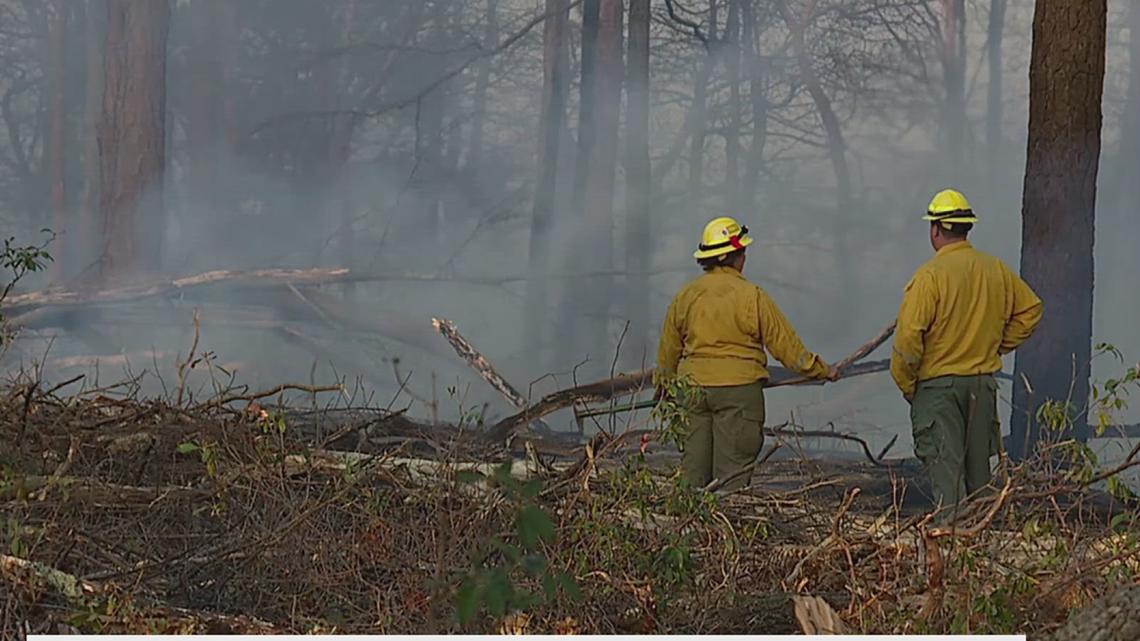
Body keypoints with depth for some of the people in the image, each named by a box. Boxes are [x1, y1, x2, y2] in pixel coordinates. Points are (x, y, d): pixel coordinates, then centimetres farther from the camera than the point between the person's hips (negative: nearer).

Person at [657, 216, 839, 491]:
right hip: (739, 389, -4)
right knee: (733, 469, -2)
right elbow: (785, 343, -3)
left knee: (694, 468, 8)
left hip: (693, 387, 4)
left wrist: (664, 385, 30)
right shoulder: (751, 296, -7)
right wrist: (821, 370, 9)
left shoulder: (686, 296, 6)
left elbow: (669, 349, 14)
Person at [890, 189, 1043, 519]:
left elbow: (909, 335, -17)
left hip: (937, 383, -5)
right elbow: (1030, 309, 16)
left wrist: (906, 384, -5)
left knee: (945, 466, -6)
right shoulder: (996, 270, 4)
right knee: (978, 466, 14)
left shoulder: (930, 275, -14)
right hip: (983, 382, 5)